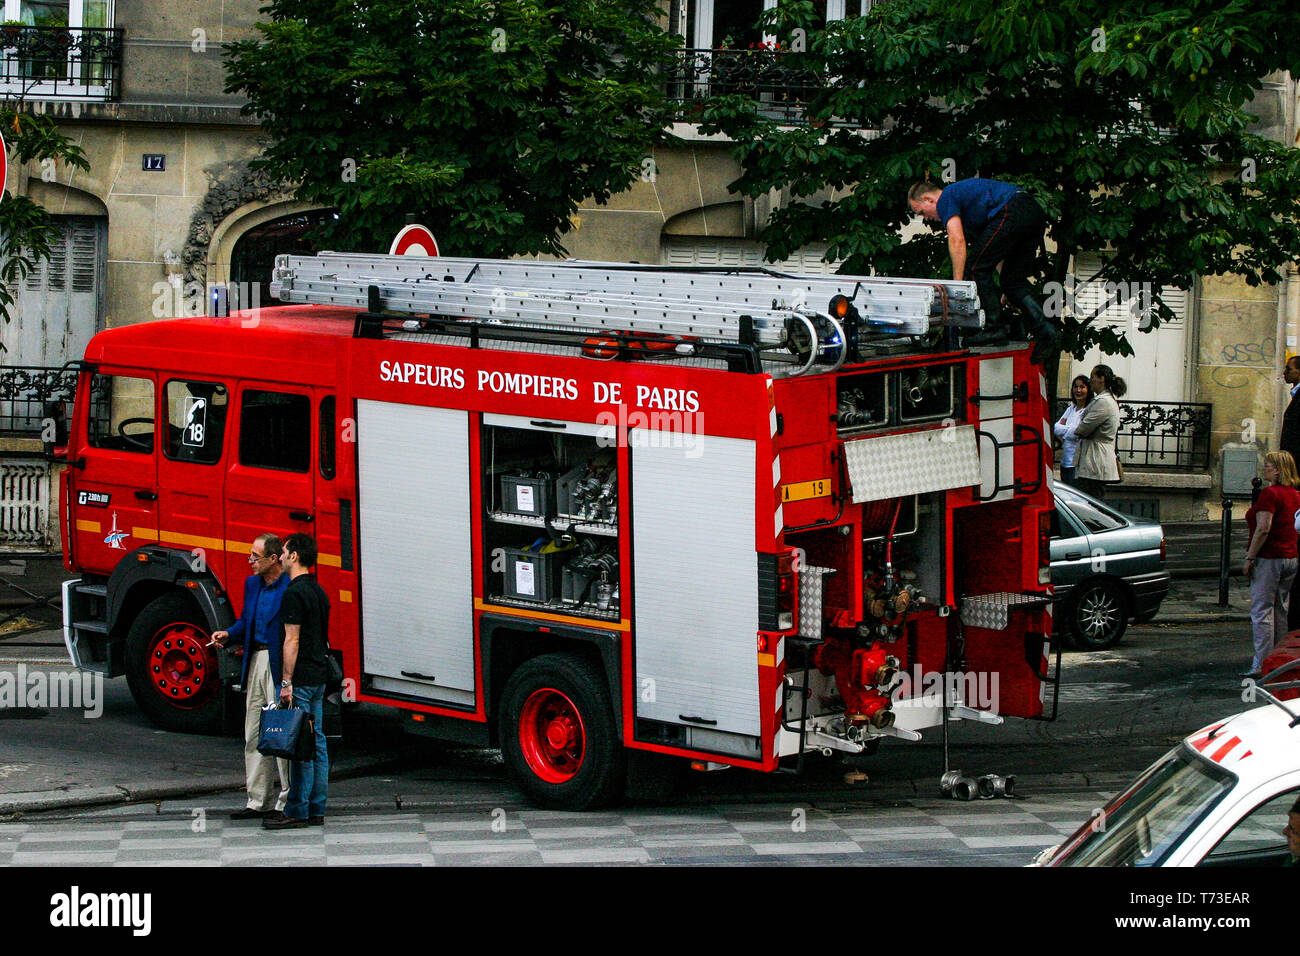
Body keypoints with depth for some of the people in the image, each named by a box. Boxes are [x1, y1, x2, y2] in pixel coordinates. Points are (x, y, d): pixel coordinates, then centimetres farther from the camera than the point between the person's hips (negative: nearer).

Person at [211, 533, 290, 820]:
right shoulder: (252, 584, 12)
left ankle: (286, 802, 4)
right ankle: (259, 801, 17)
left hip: (280, 667, -8)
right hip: (255, 663, 8)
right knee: (254, 736, 11)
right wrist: (229, 634, 4)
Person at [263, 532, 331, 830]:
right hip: (319, 676, 10)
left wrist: (287, 682, -18)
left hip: (301, 679, -10)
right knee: (316, 742, 9)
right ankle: (316, 810, 12)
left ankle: (297, 811, -6)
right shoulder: (318, 591, 15)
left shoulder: (295, 593, -14)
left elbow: (292, 640, -18)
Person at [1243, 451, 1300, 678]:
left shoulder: (1270, 493, -15)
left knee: (1261, 611, -6)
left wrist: (1250, 557, -16)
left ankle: (1262, 664, -11)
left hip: (1269, 558, -9)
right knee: (1281, 611, 14)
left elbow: (1263, 529, -21)